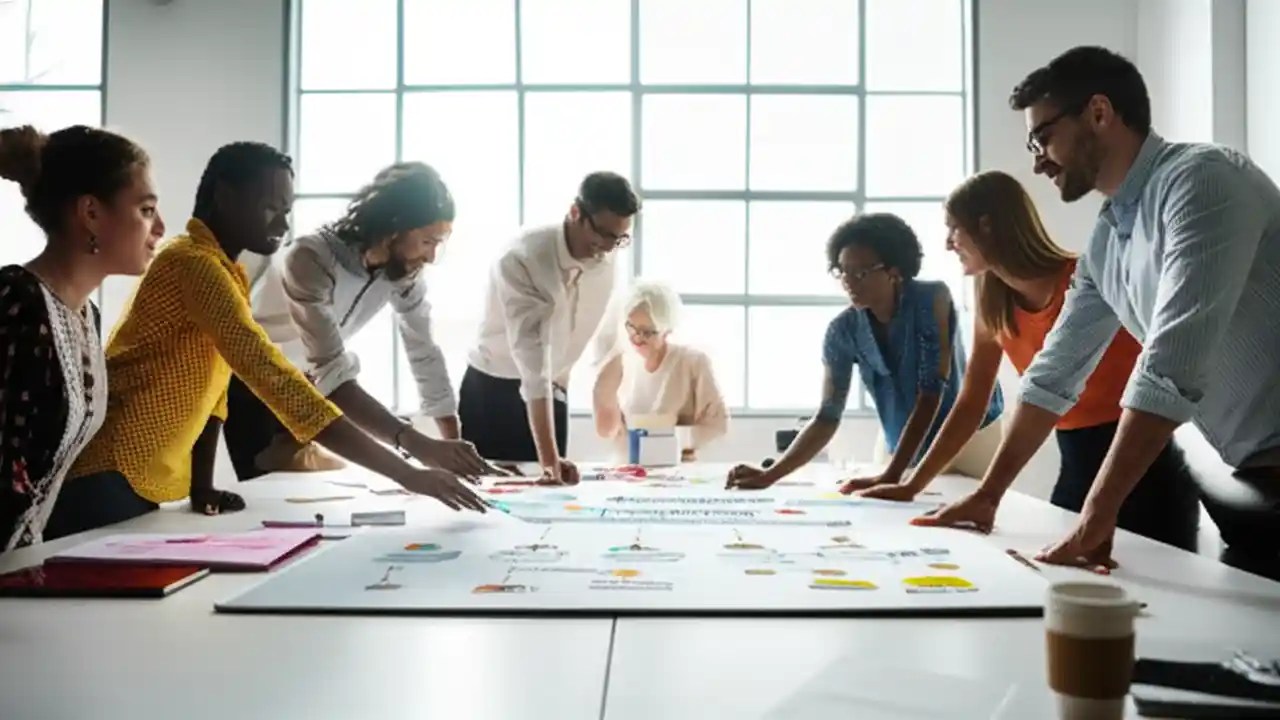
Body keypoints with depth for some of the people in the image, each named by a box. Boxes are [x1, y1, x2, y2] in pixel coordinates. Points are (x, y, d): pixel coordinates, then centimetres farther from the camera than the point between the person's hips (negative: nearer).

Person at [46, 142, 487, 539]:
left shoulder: (225, 272, 12)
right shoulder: (196, 264, -22)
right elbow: (276, 381, -31)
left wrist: (202, 487, 1)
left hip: (143, 484, 9)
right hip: (104, 480, -9)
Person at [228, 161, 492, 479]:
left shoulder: (404, 267, -18)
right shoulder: (312, 259, -38)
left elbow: (424, 352, -11)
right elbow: (331, 373, -45)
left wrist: (454, 443, -18)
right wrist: (418, 446, -54)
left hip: (303, 382, 6)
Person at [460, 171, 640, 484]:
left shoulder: (605, 260, -10)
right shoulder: (522, 258, -28)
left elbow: (607, 336, 4)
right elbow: (532, 358, -36)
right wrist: (548, 457, -41)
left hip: (552, 391, 5)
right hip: (491, 389, -4)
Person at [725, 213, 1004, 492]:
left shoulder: (932, 299, -22)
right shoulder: (842, 331, -14)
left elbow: (932, 391, -27)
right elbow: (827, 418, -13)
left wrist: (890, 476, -34)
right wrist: (770, 475, -27)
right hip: (905, 447, 2)